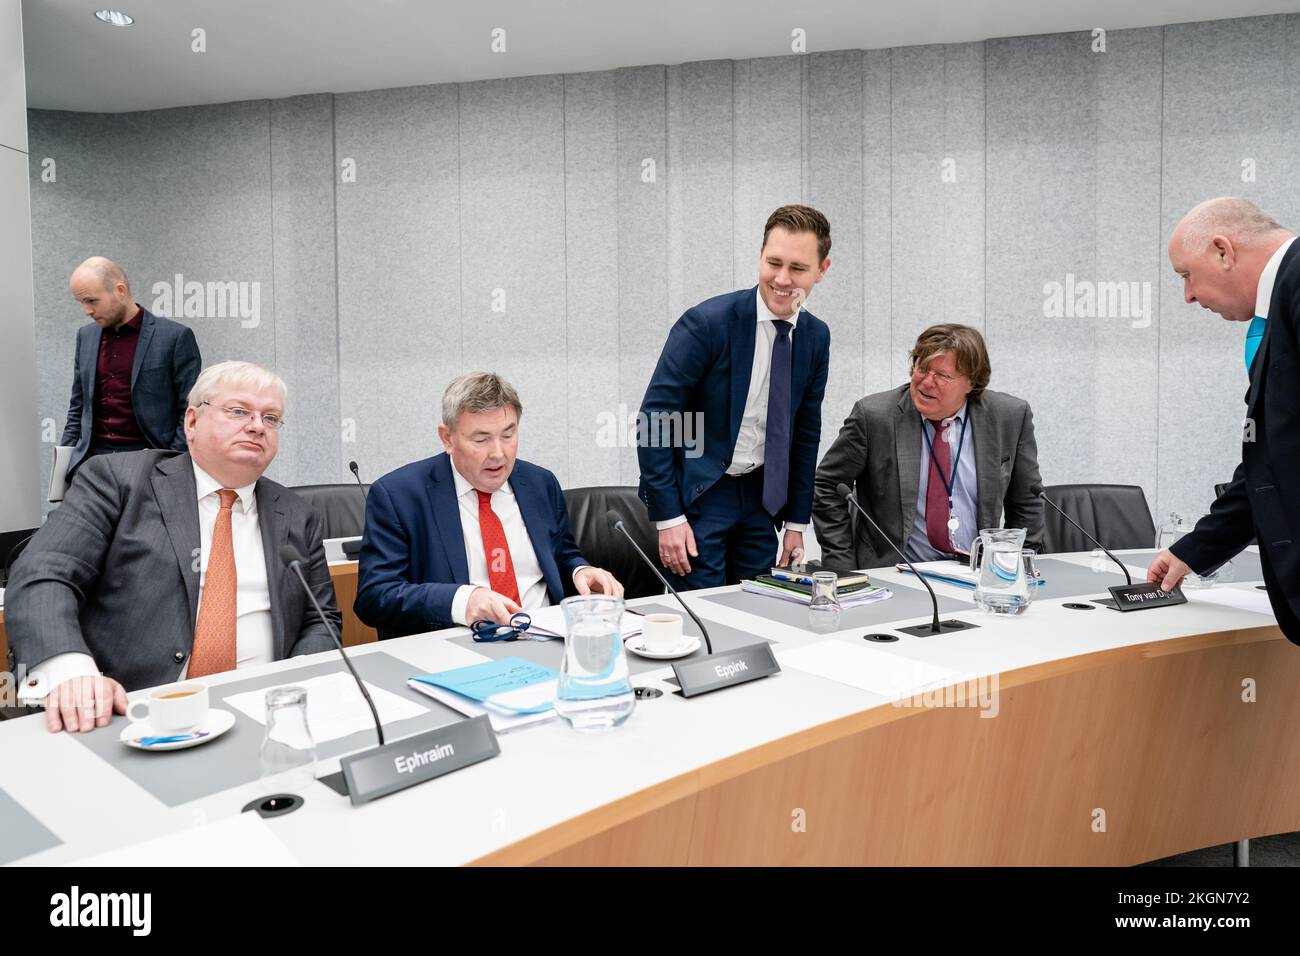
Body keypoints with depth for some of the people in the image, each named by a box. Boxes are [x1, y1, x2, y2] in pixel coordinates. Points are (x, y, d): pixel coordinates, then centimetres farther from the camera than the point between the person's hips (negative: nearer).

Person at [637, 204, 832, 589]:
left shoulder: (816, 336, 2)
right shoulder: (706, 322, -17)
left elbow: (805, 432, 11)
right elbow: (654, 418, -16)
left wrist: (796, 522, 11)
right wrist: (668, 517, -18)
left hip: (761, 495, 6)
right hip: (696, 493, -5)